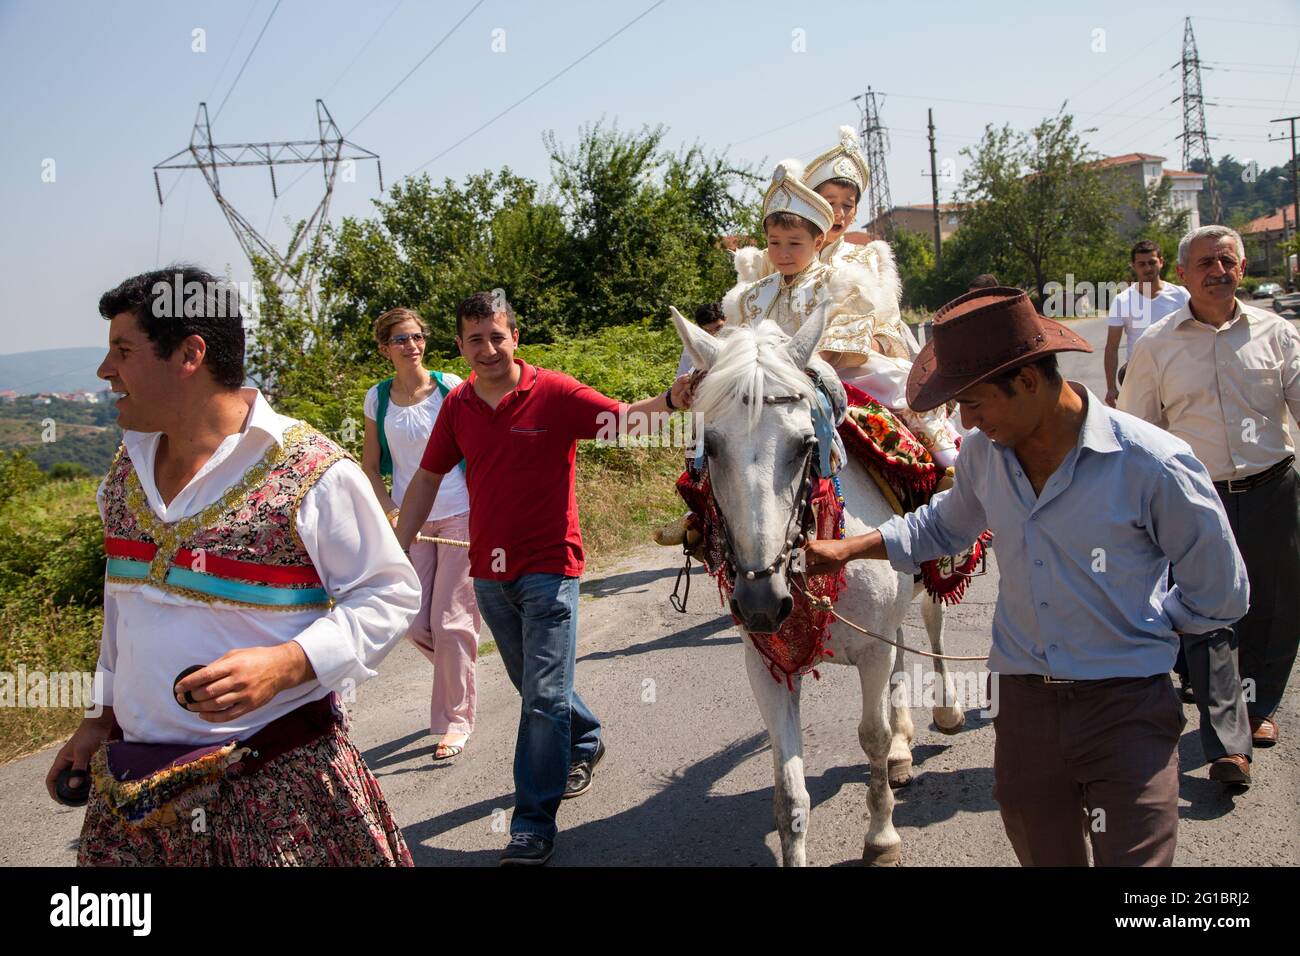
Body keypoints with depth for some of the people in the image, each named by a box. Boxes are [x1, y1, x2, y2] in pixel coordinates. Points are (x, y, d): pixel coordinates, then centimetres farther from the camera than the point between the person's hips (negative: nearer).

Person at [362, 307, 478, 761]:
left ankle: (455, 722, 11)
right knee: (415, 625, 5)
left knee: (450, 623, -2)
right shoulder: (378, 398, 4)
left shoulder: (449, 387, -4)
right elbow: (370, 466, 10)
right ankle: (460, 671, 36)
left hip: (458, 515, -3)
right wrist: (390, 512, -5)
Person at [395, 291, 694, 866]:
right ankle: (585, 741, 48)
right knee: (534, 687, 21)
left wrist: (668, 400, -40)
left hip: (548, 569, -5)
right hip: (489, 571, 5)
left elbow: (623, 420, -20)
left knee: (544, 698, -6)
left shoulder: (554, 393, -10)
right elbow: (428, 478, 12)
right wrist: (397, 549, 10)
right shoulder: (458, 406, 3)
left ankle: (533, 824, 4)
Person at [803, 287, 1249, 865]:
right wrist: (849, 548, 13)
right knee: (1043, 856, 19)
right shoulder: (983, 453, 0)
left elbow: (1220, 598, -5)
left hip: (1126, 709, -5)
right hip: (1023, 704, 5)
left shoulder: (1154, 466, -17)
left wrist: (1135, 625, -1)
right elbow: (945, 526, 22)